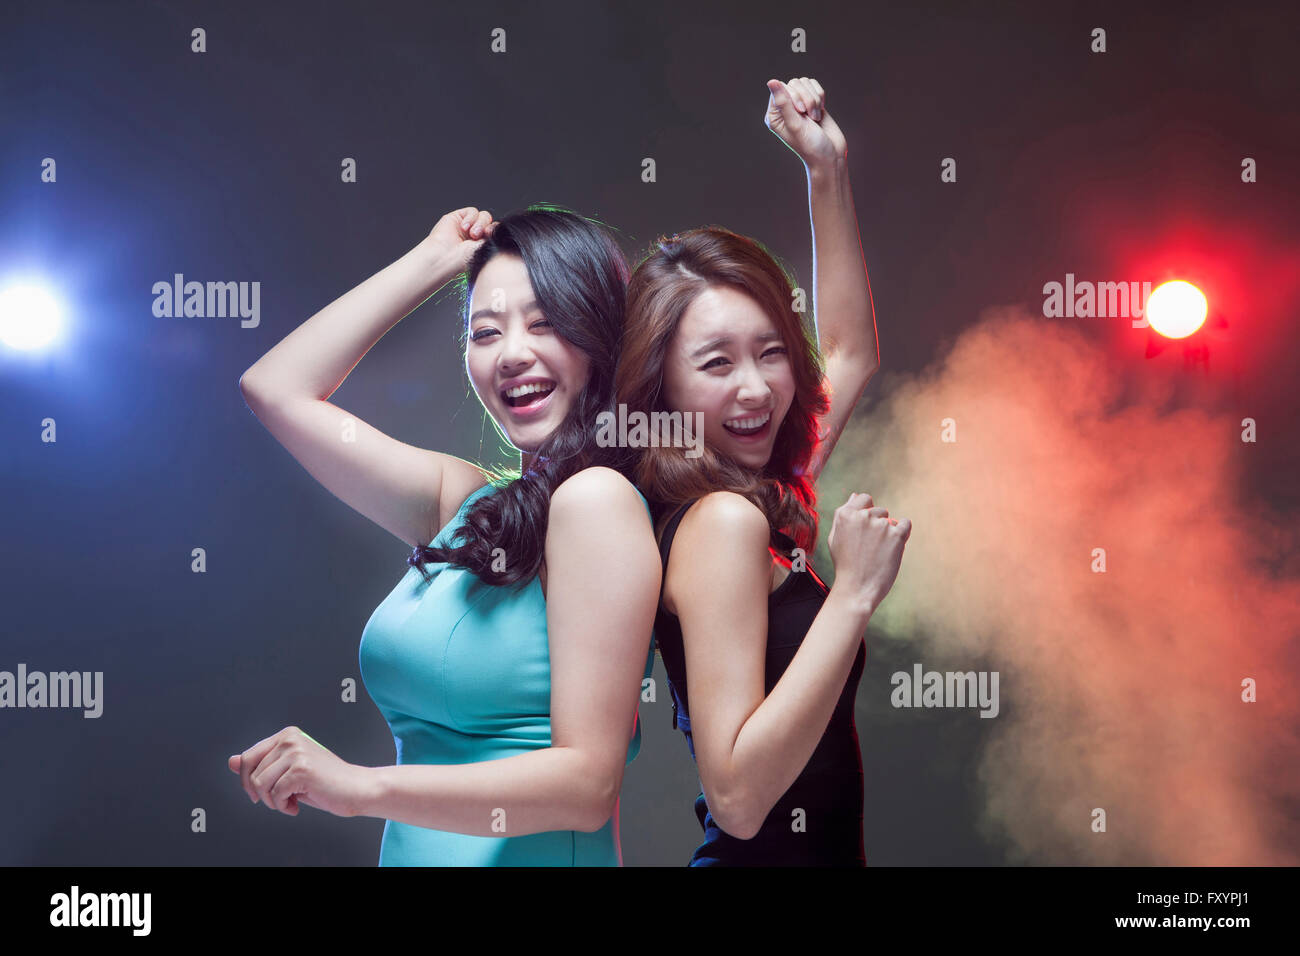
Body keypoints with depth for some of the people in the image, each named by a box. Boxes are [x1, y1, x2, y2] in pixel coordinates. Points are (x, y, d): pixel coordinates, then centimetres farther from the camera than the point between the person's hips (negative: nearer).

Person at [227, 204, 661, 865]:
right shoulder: (469, 502, 9)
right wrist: (434, 260, 13)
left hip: (532, 858, -7)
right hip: (412, 855, 7)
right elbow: (276, 387, 15)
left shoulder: (597, 499, -14)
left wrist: (362, 786, -24)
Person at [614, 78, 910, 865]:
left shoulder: (760, 500, 4)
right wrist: (854, 593, -26)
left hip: (822, 849, 9)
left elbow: (850, 353, 21)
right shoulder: (722, 520, -20)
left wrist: (828, 171, 17)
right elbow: (738, 797, -26)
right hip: (768, 857, -9)